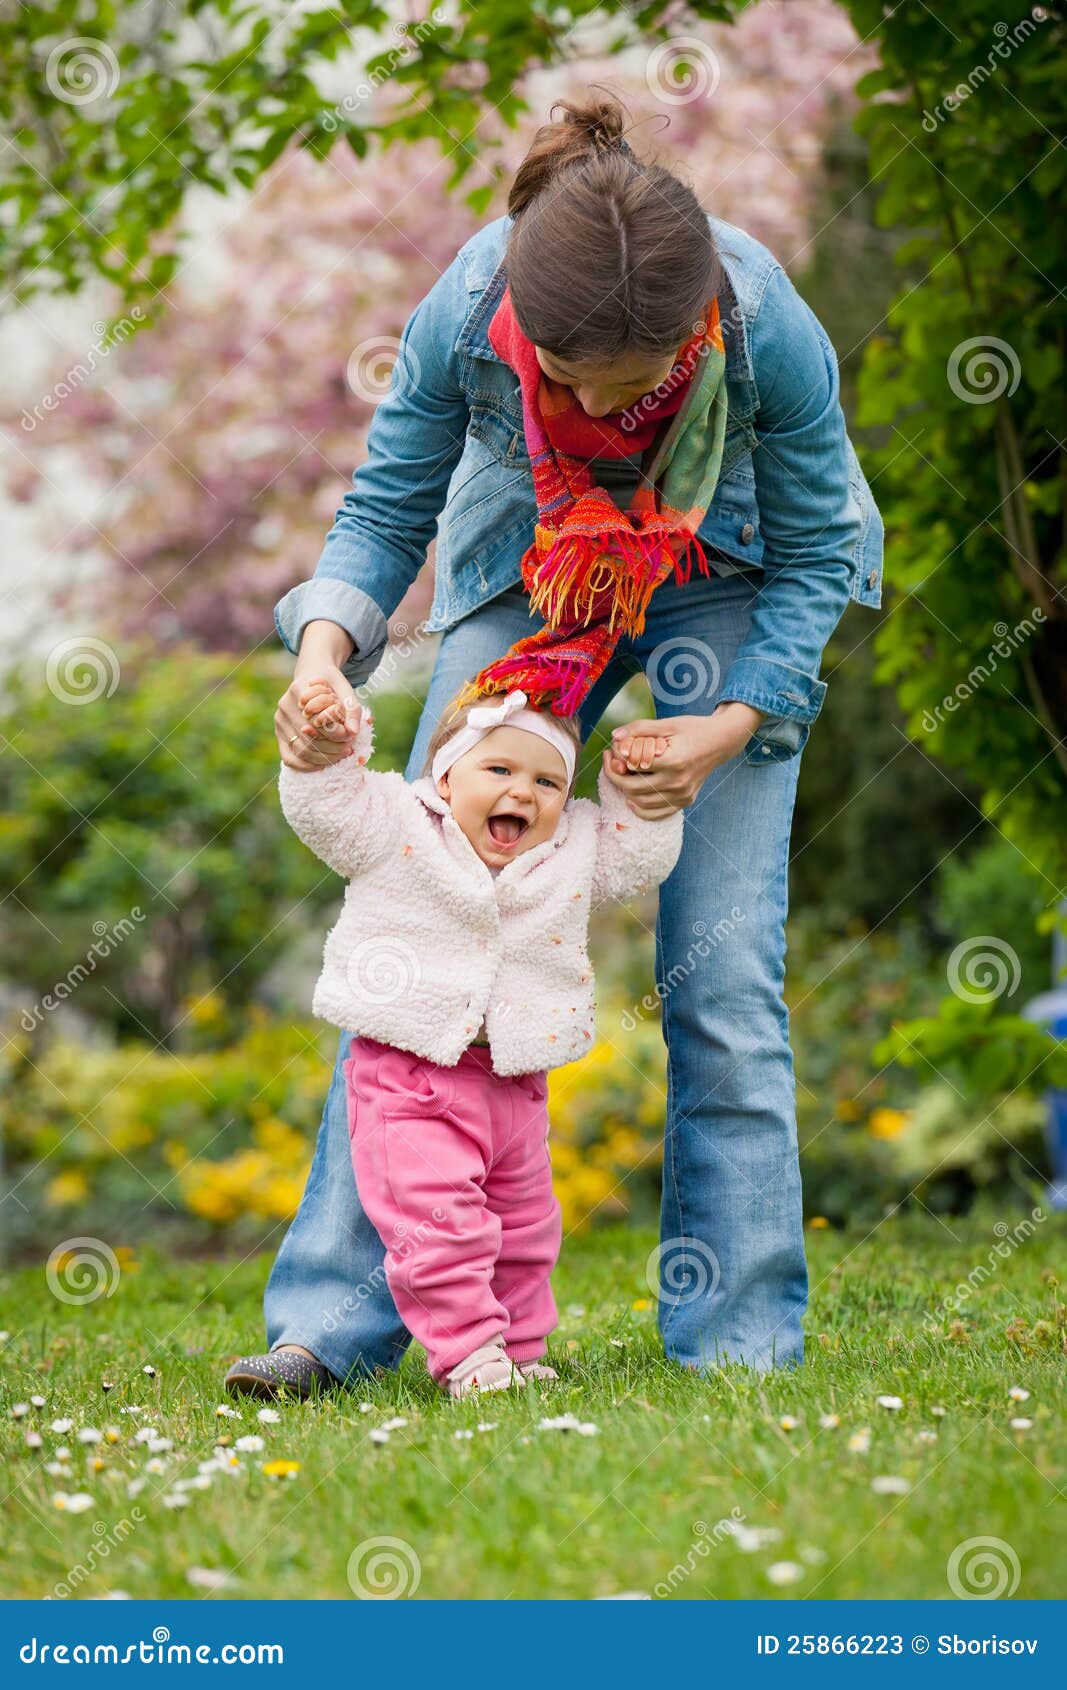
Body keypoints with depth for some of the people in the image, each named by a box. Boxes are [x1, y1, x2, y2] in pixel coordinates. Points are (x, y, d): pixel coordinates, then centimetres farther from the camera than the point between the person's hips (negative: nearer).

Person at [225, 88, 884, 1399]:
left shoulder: (769, 330, -33)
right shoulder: (464, 313, -30)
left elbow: (818, 557, -16)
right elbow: (388, 505, -13)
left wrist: (731, 728, -28)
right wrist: (325, 652, -31)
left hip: (725, 589, -1)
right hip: (526, 581, 2)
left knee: (720, 975, -10)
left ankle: (741, 1344, 0)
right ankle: (335, 1321, -4)